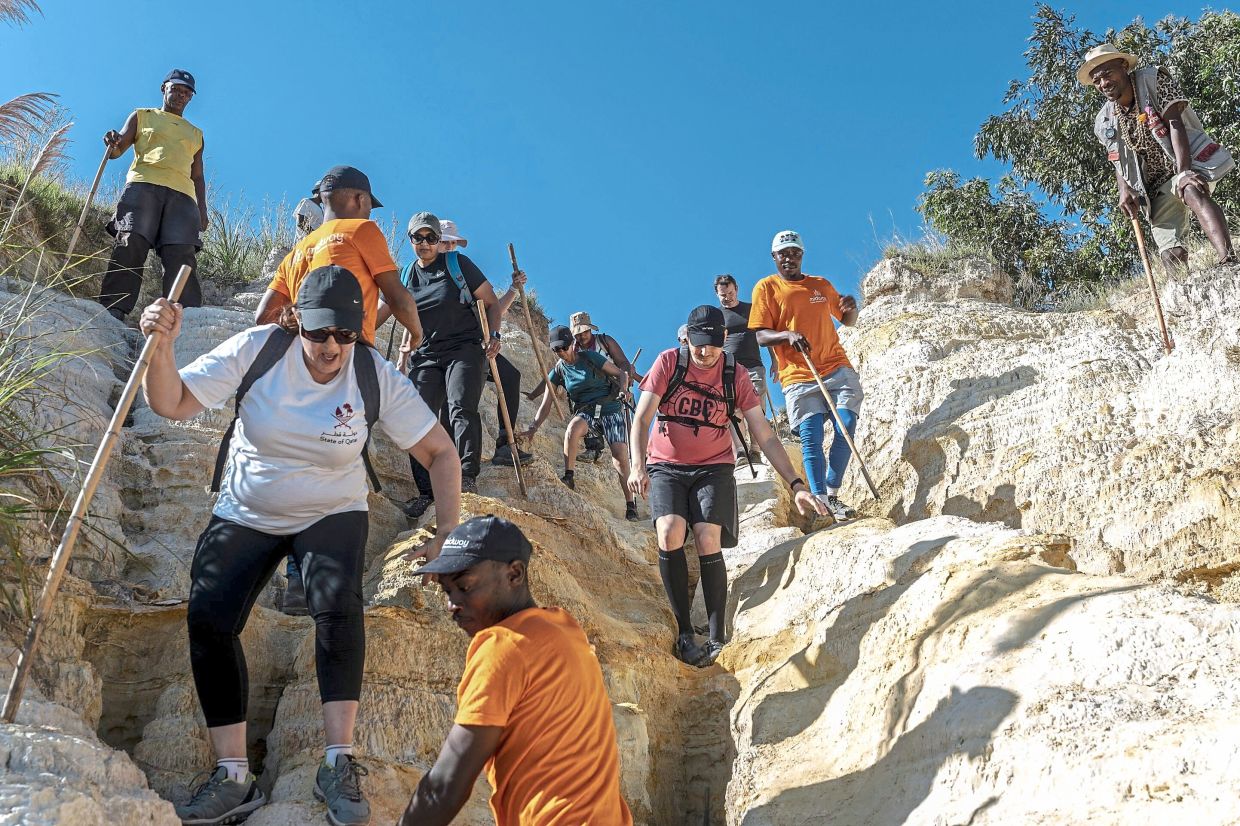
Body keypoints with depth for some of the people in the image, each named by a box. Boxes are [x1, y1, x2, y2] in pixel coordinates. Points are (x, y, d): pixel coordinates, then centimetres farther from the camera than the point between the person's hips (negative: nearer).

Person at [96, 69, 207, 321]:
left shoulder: (196, 134, 33)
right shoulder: (142, 116, 26)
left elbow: (198, 176, 27)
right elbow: (117, 150, 17)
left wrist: (202, 211, 12)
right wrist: (113, 143, -8)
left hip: (182, 195, 2)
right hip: (143, 185, -2)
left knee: (181, 254, -18)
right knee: (130, 243, -22)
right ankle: (113, 308, -30)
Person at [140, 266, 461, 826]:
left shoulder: (376, 378, -17)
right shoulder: (257, 350, -16)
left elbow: (440, 452, -12)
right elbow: (173, 404, -18)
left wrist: (448, 534, -21)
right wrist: (161, 348, -38)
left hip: (332, 515, -1)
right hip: (246, 516, 1)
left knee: (338, 603, -30)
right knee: (208, 617, -20)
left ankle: (338, 764, -20)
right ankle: (234, 779, -11)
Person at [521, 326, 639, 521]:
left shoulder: (590, 357, -8)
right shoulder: (558, 371, 1)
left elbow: (619, 374, -1)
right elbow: (546, 404, -2)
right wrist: (533, 428, -14)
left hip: (611, 410, -2)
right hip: (585, 413, 2)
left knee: (620, 458, -14)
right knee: (572, 429, -35)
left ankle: (630, 505, -2)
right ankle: (569, 477, -24)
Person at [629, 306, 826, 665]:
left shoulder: (735, 374, -3)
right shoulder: (669, 362, -6)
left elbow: (765, 435, -4)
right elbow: (641, 418, -11)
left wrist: (795, 484, -13)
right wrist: (637, 466, -28)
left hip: (713, 468, 0)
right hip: (666, 466, 0)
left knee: (707, 541, -20)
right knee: (670, 535, -23)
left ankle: (718, 638, -8)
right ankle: (684, 631, -10)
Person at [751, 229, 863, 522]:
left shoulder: (821, 285, 15)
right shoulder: (767, 287, 4)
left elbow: (848, 321, 25)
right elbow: (760, 336, -3)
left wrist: (850, 308, 1)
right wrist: (787, 335, -23)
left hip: (838, 369, 3)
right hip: (799, 376, -3)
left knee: (845, 429, -9)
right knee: (811, 438, -10)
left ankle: (832, 494, 0)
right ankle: (820, 500, -8)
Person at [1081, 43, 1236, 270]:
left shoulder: (1155, 80, -4)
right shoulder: (1104, 122, 6)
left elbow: (1175, 123, -16)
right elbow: (1119, 163, 12)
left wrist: (1183, 171, -30)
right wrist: (1125, 190, -12)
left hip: (1186, 160, -5)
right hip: (1156, 186, 5)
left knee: (1193, 192, -38)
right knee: (1170, 251, -12)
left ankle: (1229, 261, -56)